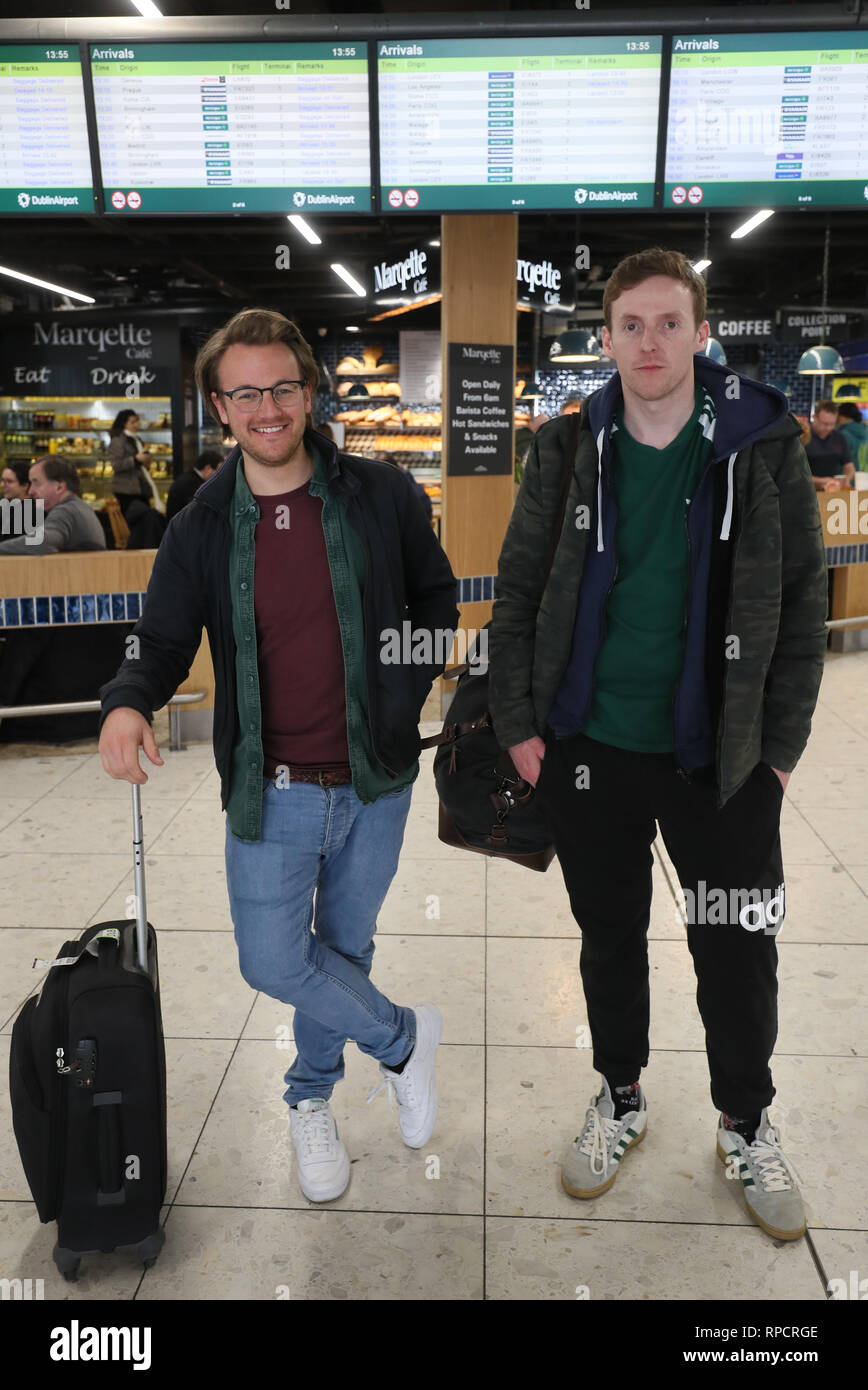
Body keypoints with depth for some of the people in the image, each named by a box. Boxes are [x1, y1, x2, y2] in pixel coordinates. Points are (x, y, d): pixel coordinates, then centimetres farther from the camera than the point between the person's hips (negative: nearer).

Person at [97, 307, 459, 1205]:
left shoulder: (380, 495, -4)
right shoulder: (203, 527, -3)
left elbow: (434, 594, 11)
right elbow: (163, 641, 0)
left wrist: (414, 683, 3)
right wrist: (127, 702, -21)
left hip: (373, 778, 0)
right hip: (270, 789, 0)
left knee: (343, 950, 16)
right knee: (272, 960, -1)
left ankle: (311, 1097, 44)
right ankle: (402, 1038, 29)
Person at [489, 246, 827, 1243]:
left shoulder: (764, 447, -4)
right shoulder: (568, 451, 0)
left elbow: (801, 601, -1)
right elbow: (516, 593, 3)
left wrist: (780, 745, -4)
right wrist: (517, 724, -2)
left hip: (723, 756, -1)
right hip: (589, 749, 1)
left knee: (738, 953, 9)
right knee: (610, 940, 16)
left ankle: (747, 1129, 35)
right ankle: (620, 1099, 40)